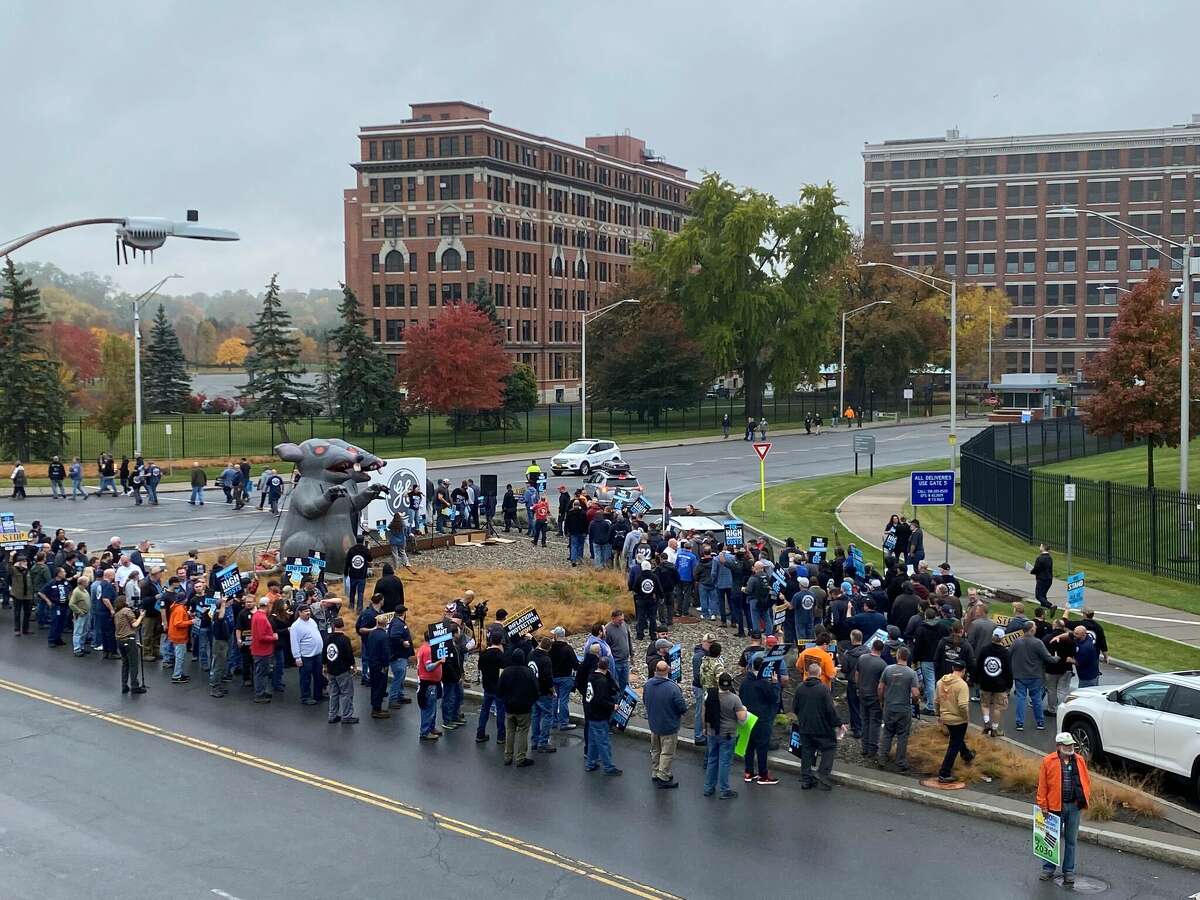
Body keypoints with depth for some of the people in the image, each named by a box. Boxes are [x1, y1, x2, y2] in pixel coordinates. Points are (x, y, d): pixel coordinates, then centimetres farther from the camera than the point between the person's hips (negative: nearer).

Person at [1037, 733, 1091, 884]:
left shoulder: (1080, 761, 3)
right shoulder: (1048, 761, -7)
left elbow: (1086, 781, 10)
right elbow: (1042, 785, -5)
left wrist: (1085, 798, 0)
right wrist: (1043, 805, -6)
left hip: (1074, 806, 3)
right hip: (1055, 806, -3)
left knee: (1071, 840, 10)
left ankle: (1069, 871, 20)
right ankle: (1048, 869, 20)